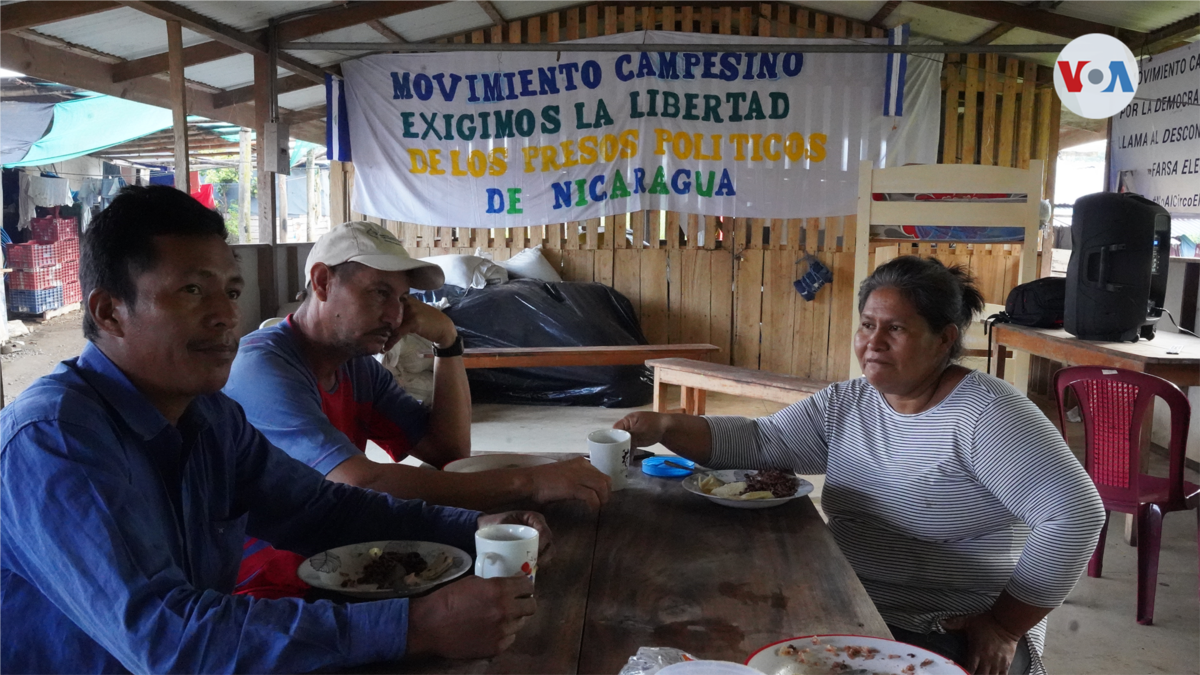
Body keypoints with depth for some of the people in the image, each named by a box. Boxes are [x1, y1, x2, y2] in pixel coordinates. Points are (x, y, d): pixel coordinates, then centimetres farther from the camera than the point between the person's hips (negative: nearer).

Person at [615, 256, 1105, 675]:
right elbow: (759, 442, -2)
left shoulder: (984, 413, -14)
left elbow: (1076, 514, -17)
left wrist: (1005, 627, -15)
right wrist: (666, 428, -17)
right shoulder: (843, 404, 5)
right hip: (850, 615, 6)